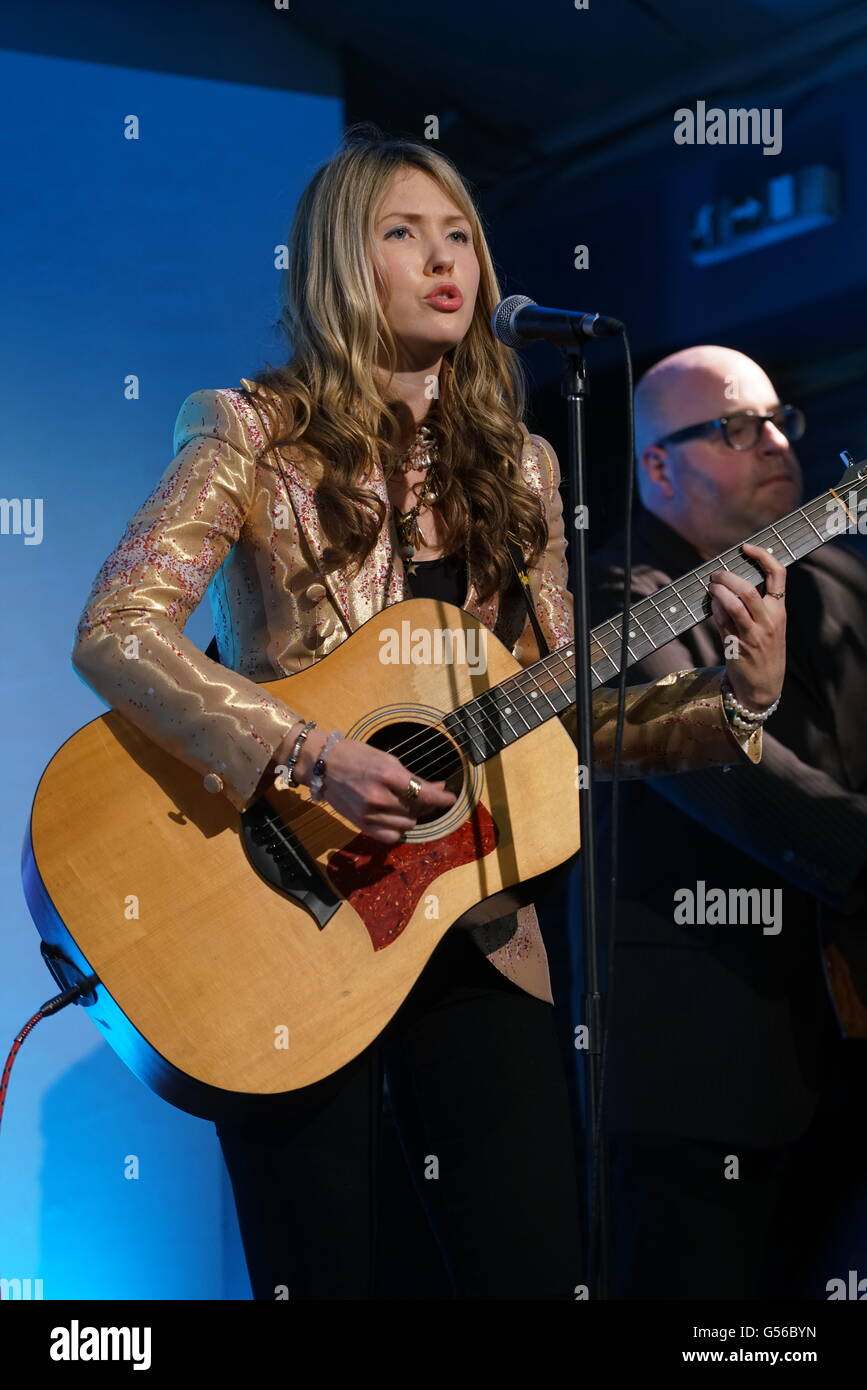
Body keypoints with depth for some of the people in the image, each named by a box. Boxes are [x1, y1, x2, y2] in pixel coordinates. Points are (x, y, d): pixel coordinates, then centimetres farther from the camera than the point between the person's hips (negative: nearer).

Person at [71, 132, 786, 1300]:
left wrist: (738, 703, -6)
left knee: (539, 1264, 3)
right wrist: (306, 756, -26)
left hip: (471, 923, 4)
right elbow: (114, 632, -16)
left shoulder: (516, 466, 10)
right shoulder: (255, 435, -4)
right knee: (322, 1270, 1)